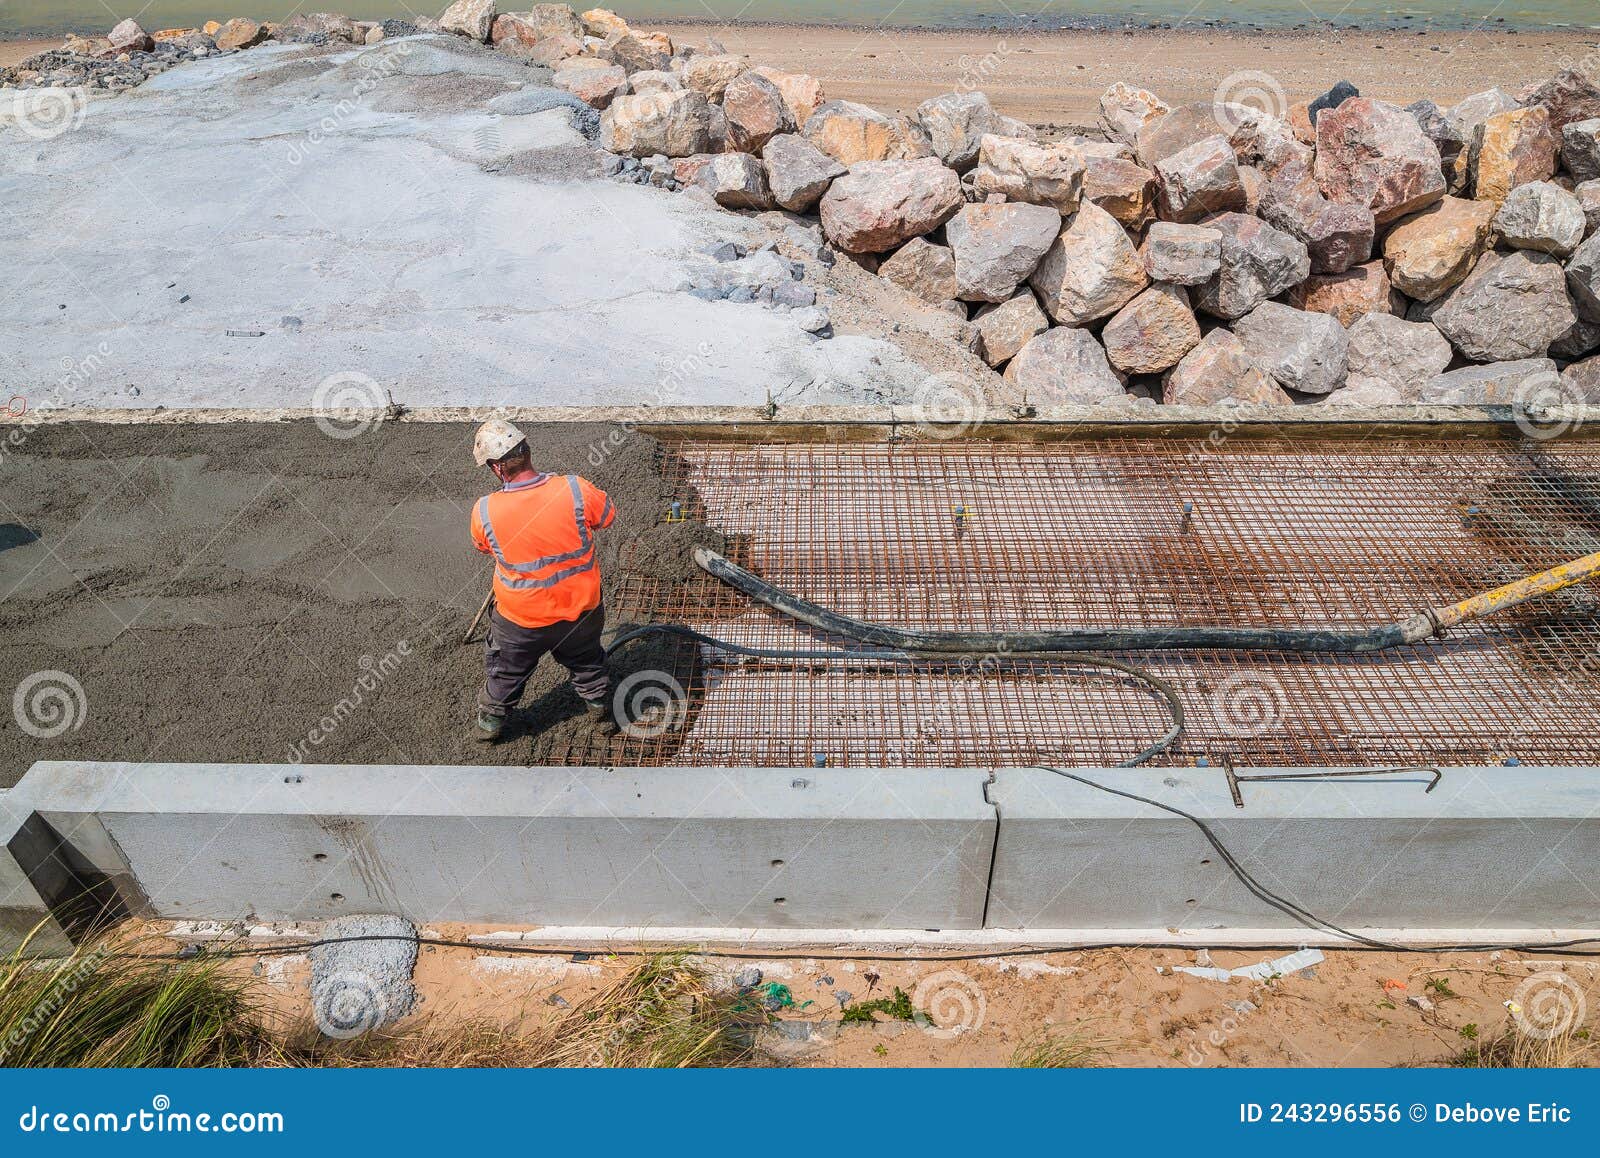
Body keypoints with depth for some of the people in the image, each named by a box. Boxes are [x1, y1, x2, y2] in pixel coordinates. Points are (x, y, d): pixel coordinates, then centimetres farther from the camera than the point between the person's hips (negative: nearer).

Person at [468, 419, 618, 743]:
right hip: (582, 607, 1)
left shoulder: (484, 511, -23)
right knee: (587, 662, 30)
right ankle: (602, 714, 49)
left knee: (506, 670, 27)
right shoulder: (575, 489, -25)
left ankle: (490, 723, 48)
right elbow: (608, 517, -3)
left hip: (521, 618, 0)